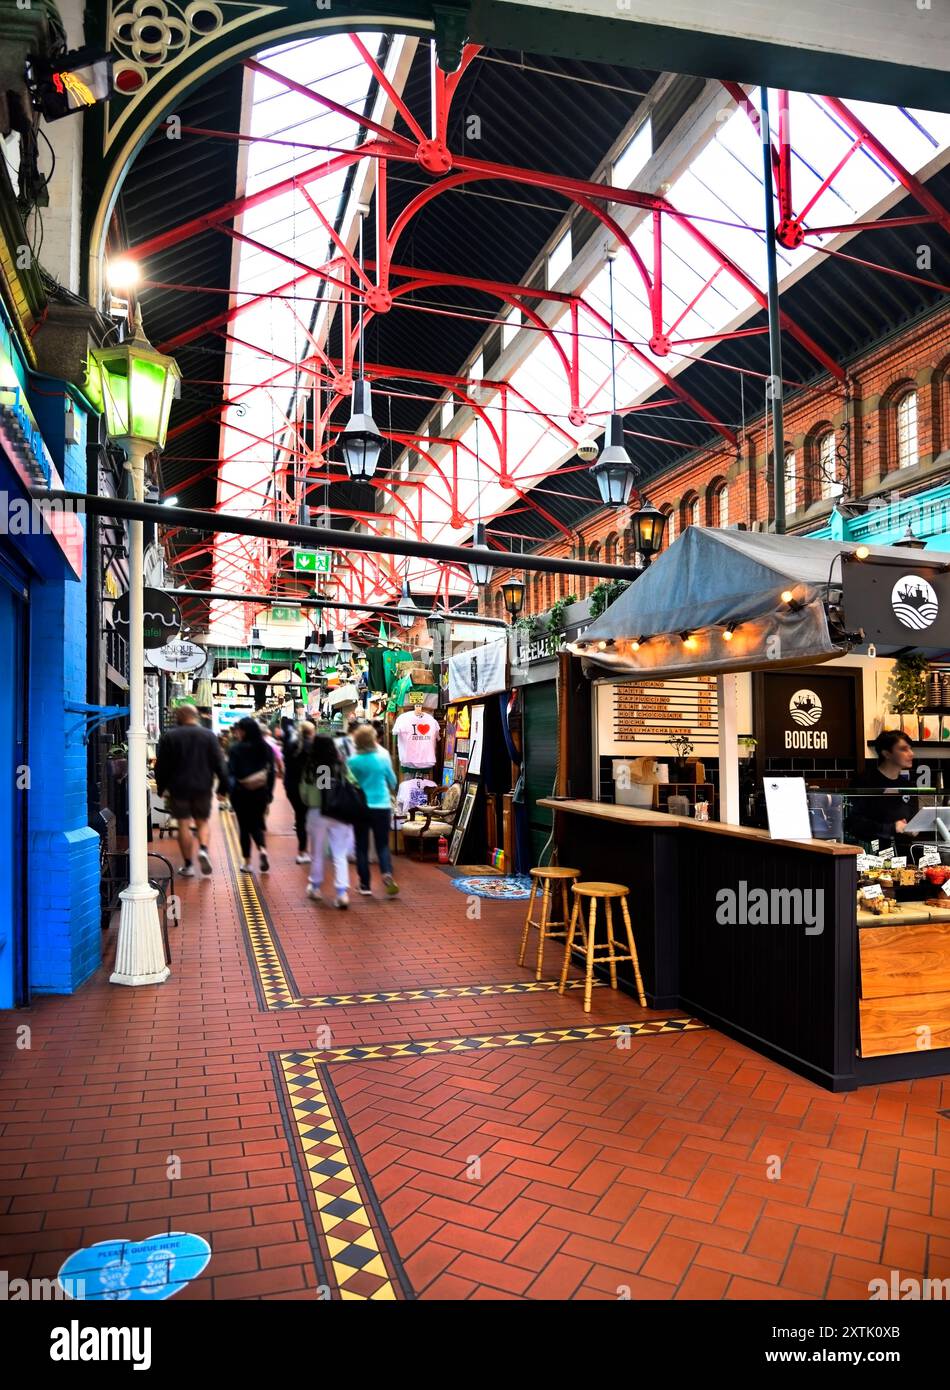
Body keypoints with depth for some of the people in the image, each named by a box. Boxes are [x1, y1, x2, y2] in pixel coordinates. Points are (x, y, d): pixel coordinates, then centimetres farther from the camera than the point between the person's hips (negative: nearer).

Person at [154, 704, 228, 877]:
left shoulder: (169, 736, -1)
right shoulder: (209, 735, 1)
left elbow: (161, 765, 1)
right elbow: (220, 764, -1)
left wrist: (161, 788, 10)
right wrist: (223, 787, 4)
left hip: (178, 787, -1)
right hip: (202, 787, 1)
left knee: (183, 825, 4)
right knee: (203, 822, 14)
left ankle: (187, 865, 7)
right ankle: (203, 850, -12)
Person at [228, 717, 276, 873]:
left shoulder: (236, 748, -9)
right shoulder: (266, 748, 4)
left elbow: (230, 771, -14)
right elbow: (271, 772, 5)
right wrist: (269, 793, 11)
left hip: (241, 793, -3)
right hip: (261, 792, 3)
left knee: (244, 826, 7)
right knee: (257, 824, 15)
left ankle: (247, 862, 11)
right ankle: (262, 849, -11)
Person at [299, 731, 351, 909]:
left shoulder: (310, 769, -7)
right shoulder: (340, 767, -6)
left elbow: (303, 793, 3)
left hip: (317, 813, 0)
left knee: (317, 853, 18)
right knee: (340, 855, 5)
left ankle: (315, 887, 33)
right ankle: (342, 891, -5)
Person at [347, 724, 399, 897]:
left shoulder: (352, 761, -8)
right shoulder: (383, 757, -5)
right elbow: (392, 781, 8)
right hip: (382, 806, 1)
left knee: (362, 847, 11)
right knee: (382, 845, 10)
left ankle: (365, 884, 13)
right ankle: (387, 873, -15)